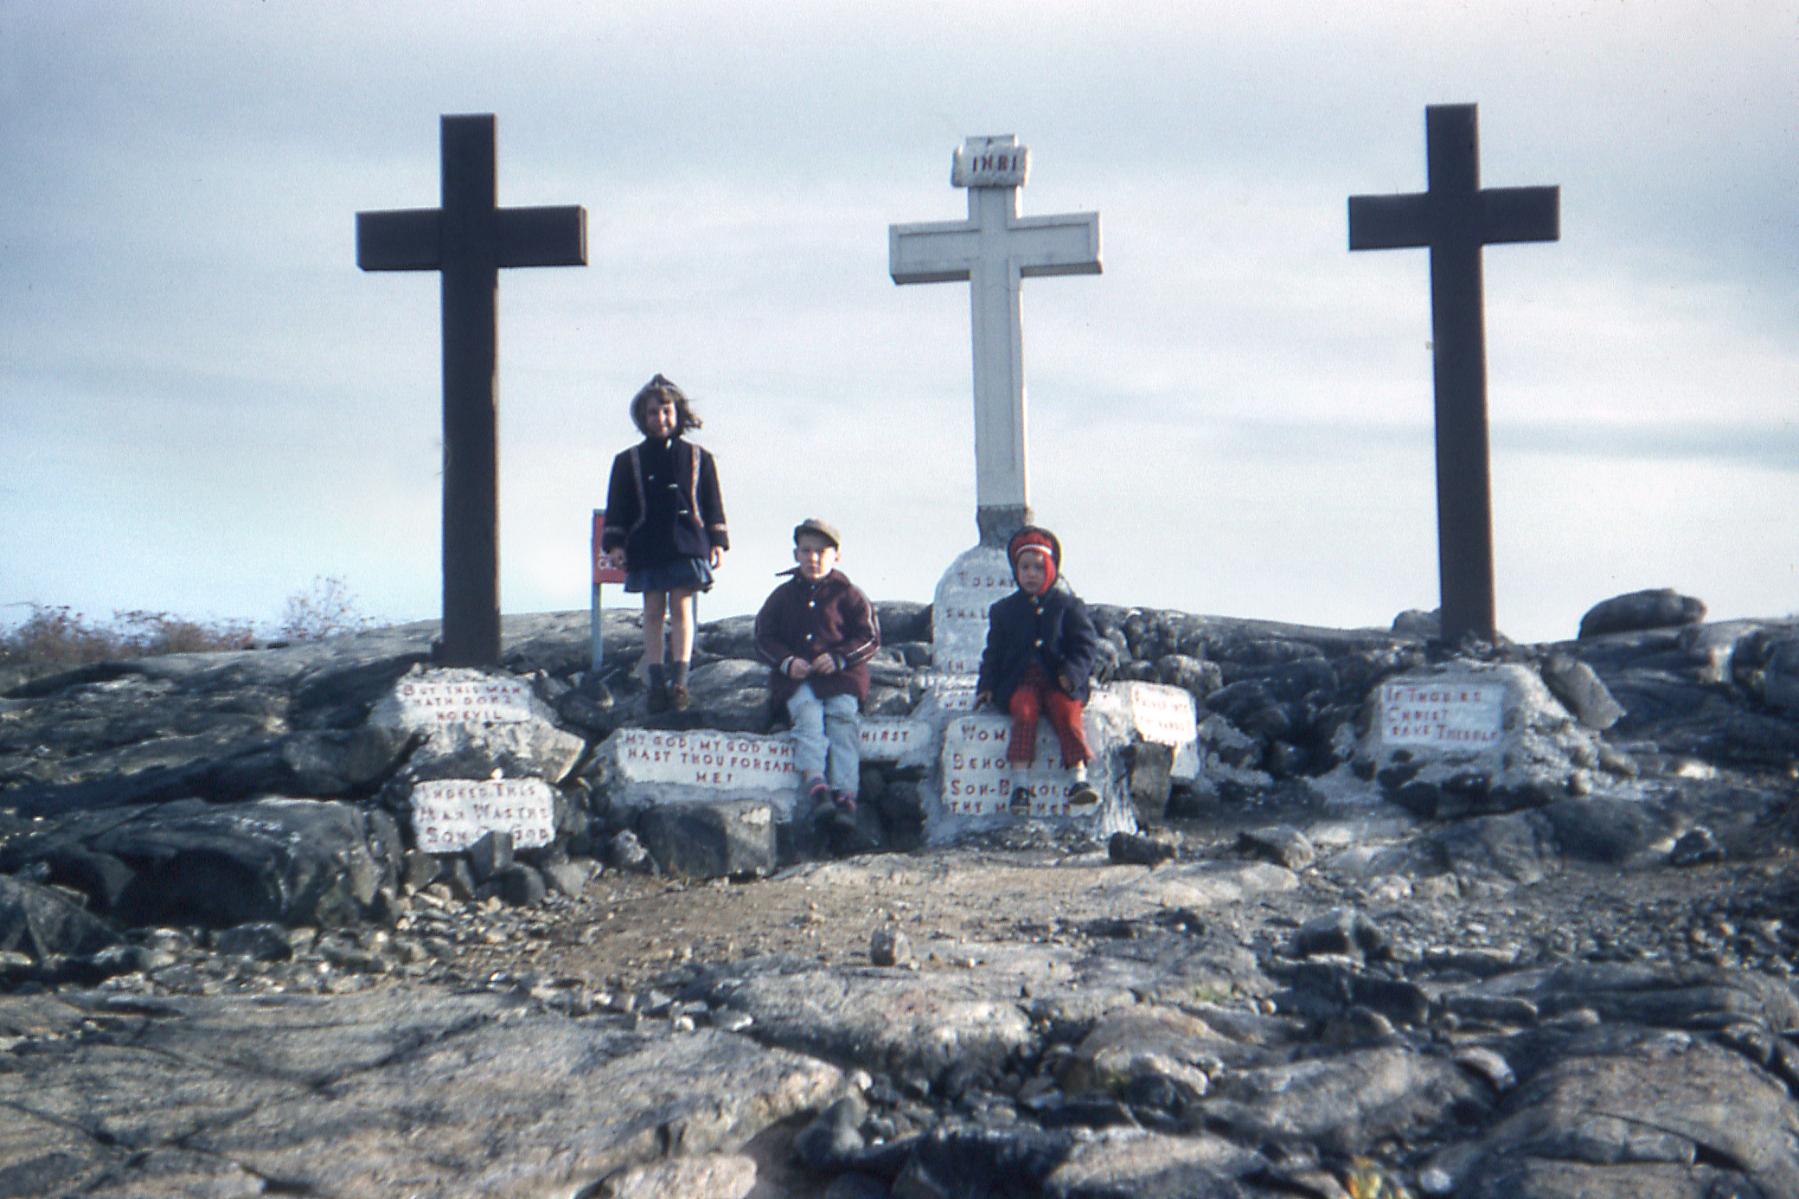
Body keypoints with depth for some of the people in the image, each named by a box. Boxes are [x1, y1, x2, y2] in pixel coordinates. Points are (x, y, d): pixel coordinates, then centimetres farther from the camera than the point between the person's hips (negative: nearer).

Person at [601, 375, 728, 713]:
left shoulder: (698, 458, 10)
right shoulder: (628, 461, 9)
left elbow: (712, 504, 11)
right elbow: (617, 508, 9)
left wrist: (717, 542, 4)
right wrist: (614, 544, -1)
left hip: (686, 545, -1)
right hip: (646, 547, 1)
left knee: (681, 609, -7)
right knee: (653, 613, 0)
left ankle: (679, 681, -9)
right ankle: (657, 683, 2)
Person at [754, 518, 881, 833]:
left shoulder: (848, 594, 11)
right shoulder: (782, 596, 18)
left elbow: (869, 638, 5)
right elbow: (764, 639, 12)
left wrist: (839, 657, -12)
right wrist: (787, 662, -8)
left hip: (842, 676, -1)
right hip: (796, 678, 1)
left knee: (843, 716, -27)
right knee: (807, 714, -29)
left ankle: (845, 794, -38)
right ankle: (816, 785, -48)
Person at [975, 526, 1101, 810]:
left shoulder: (1068, 605, 8)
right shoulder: (1003, 610, 16)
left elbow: (1086, 643, 4)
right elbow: (994, 651, 20)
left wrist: (1073, 672, -12)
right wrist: (986, 685, 8)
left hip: (1059, 682, -1)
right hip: (1020, 682, 1)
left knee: (1067, 711, -29)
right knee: (1025, 708, -29)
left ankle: (1079, 777, -35)